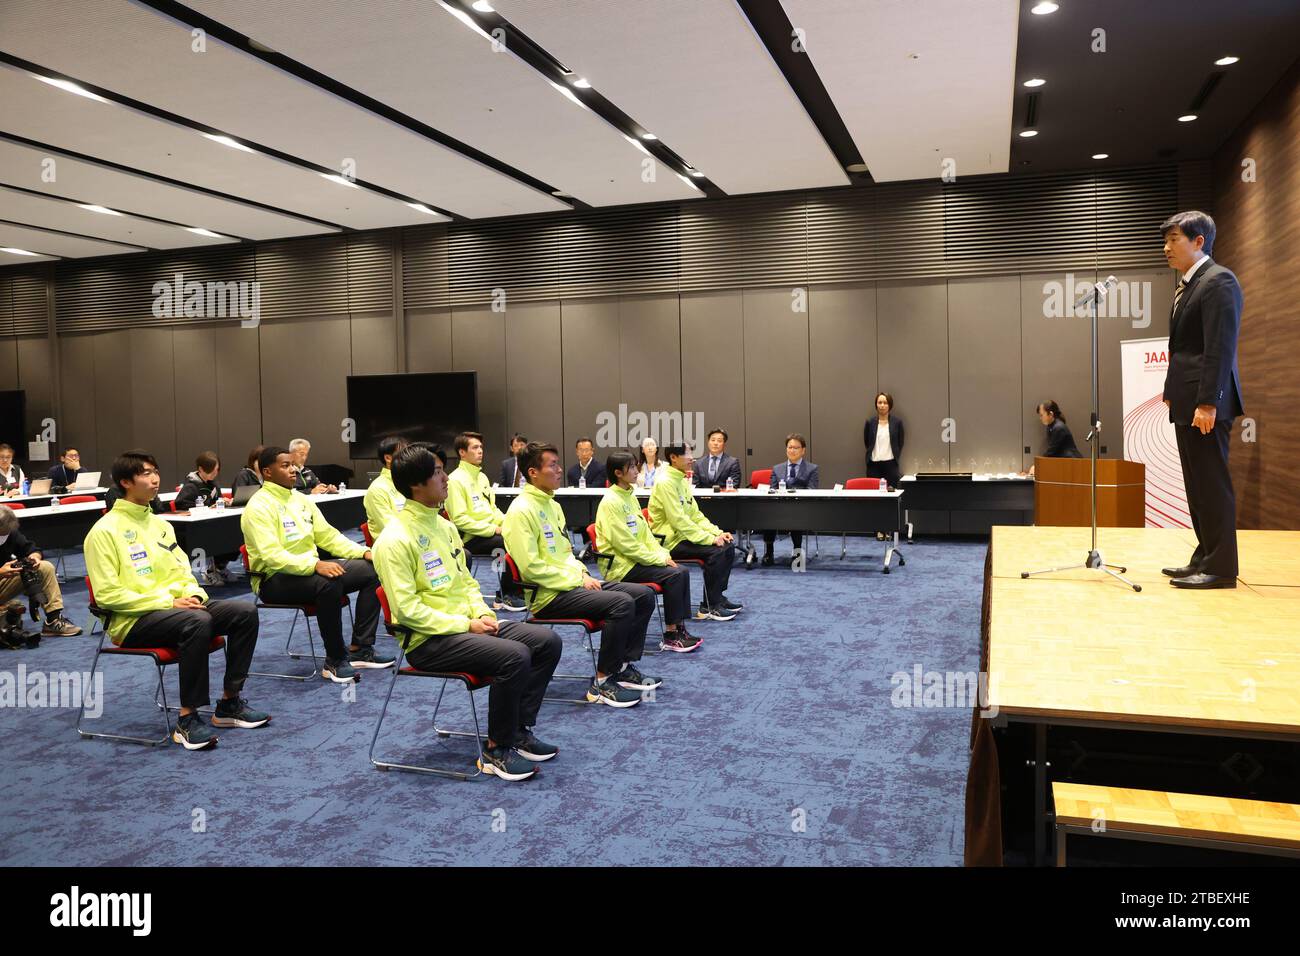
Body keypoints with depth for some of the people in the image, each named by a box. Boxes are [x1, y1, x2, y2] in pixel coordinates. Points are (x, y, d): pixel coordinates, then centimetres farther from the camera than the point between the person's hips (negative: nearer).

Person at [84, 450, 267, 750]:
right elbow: (106, 594, -14)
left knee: (245, 612, -12)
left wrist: (193, 593, -5)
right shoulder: (104, 531, -8)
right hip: (133, 620, -7)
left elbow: (183, 570, 19)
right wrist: (166, 602, -19)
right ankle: (187, 720, -25)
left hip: (175, 606, 7)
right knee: (198, 622, -36)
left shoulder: (160, 523, 15)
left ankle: (229, 703, -2)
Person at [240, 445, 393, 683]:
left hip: (310, 568, 9)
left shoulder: (301, 500, 13)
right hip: (274, 578, -8)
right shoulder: (259, 507, -13)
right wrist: (315, 565, -35)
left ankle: (360, 648, -2)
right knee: (328, 583, -36)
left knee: (371, 570, -6)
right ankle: (335, 660, -21)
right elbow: (271, 557, -24)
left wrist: (363, 552, -1)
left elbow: (328, 536, 14)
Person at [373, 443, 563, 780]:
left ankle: (520, 730, 7)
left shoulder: (444, 527, 13)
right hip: (428, 639, -9)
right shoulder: (394, 539, -15)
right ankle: (497, 750, -9)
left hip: (467, 623, 9)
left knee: (548, 642, -4)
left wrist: (482, 613, -1)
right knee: (514, 656, -28)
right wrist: (465, 624, -18)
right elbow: (407, 609, -19)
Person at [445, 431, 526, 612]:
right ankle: (504, 597, -10)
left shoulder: (482, 477, 17)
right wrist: (493, 529, -17)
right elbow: (459, 519, -17)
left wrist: (506, 522, 2)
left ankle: (518, 590, 1)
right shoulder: (456, 480, -11)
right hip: (471, 539, -8)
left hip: (491, 532, 8)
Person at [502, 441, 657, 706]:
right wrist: (577, 580, -16)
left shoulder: (551, 505, 16)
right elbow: (531, 568, -20)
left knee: (644, 594, 1)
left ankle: (624, 666, 8)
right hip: (548, 595, -10)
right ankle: (602, 683, -14)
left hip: (572, 583, 10)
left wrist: (583, 574, 4)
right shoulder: (521, 511, -14)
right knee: (621, 603, -26)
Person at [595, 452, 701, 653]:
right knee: (673, 575, -20)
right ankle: (670, 636, -11)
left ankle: (679, 628, 0)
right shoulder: (610, 502, -17)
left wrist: (663, 554, -1)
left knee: (682, 571, -6)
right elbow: (624, 544, -20)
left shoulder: (630, 497, 11)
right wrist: (659, 559, -16)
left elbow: (645, 533, 14)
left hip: (637, 558, 9)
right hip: (620, 564, -9)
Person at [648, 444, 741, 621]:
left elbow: (695, 514, 14)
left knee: (728, 545, 0)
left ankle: (718, 597, 11)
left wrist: (717, 532, 0)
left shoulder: (682, 480, 12)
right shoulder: (665, 483, -18)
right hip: (670, 541, -9)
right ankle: (709, 607, -13)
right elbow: (678, 520, -23)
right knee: (717, 551, -23)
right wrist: (710, 539, -22)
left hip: (684, 535, 9)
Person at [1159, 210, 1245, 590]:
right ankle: (1205, 559, 19)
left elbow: (1221, 348, -18)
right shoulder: (1188, 285, 18)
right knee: (1197, 486, 12)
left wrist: (1208, 402, -22)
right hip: (1187, 402, 9)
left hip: (1205, 403, -9)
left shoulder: (1218, 281, -11)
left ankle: (1221, 567, 0)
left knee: (1212, 484, -5)